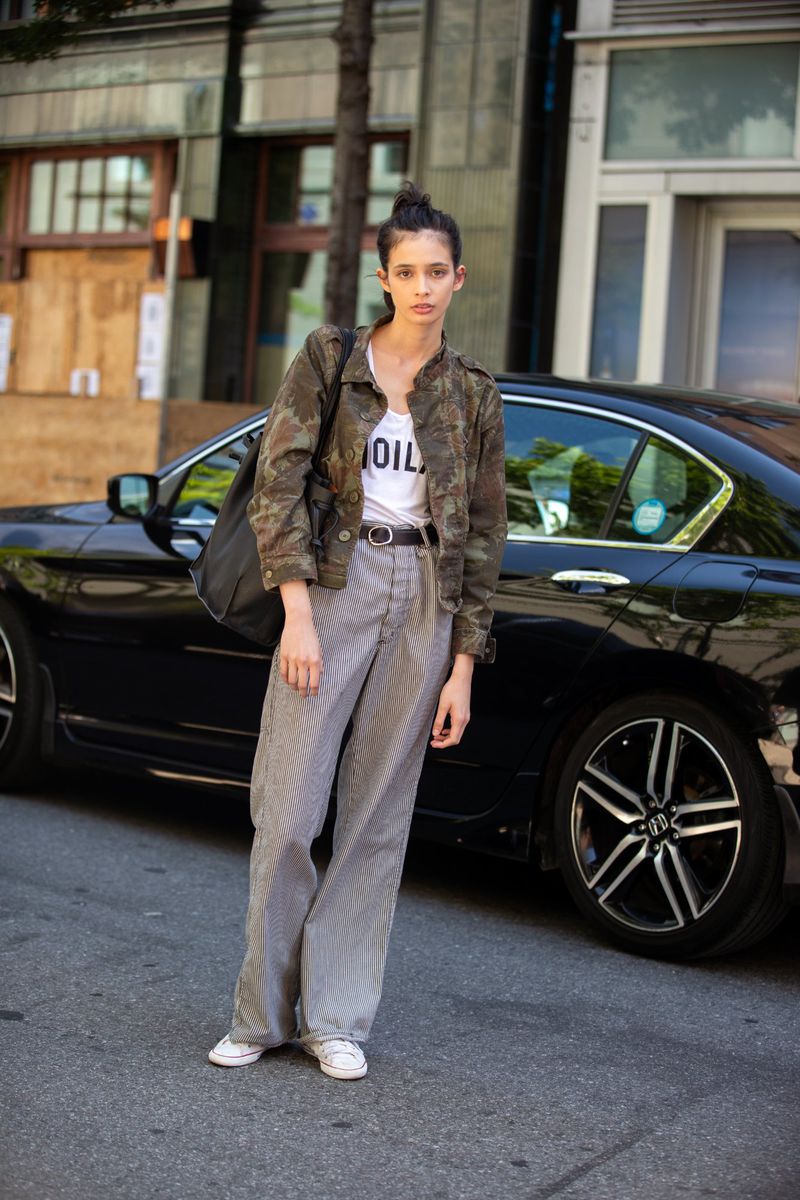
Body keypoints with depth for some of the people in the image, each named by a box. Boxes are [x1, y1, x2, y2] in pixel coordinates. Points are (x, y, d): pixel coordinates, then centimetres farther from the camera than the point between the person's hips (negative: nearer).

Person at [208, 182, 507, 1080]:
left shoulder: (472, 394, 7)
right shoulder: (329, 357, 2)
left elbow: (484, 534, 8)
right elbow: (277, 482, -4)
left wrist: (463, 667, 3)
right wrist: (298, 615, -13)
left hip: (426, 603, 2)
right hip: (335, 588, -2)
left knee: (379, 816, 6)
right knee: (288, 810, -3)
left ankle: (337, 1019, 17)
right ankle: (263, 1013, 13)